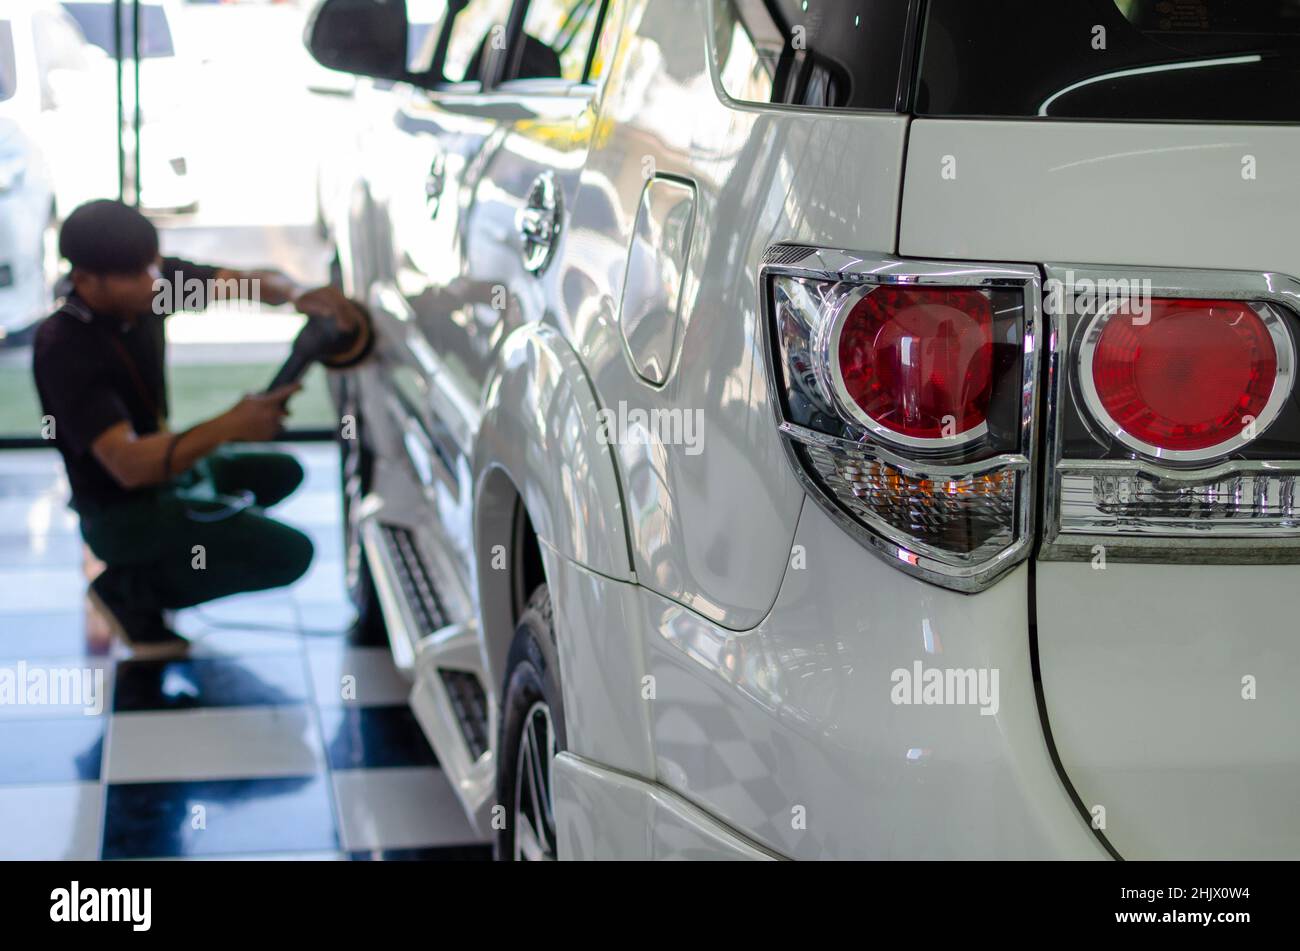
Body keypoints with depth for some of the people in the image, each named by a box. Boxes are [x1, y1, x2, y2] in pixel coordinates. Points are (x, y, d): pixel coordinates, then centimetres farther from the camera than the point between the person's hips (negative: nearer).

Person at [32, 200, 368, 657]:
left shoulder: (153, 280, -10)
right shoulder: (65, 349, -31)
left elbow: (245, 280, -8)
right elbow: (128, 463, -39)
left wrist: (297, 296, -31)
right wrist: (229, 426, -49)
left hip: (167, 467, 9)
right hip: (123, 511, -9)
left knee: (282, 473, 26)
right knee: (288, 554, -17)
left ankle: (140, 563, 15)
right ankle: (130, 590, -2)